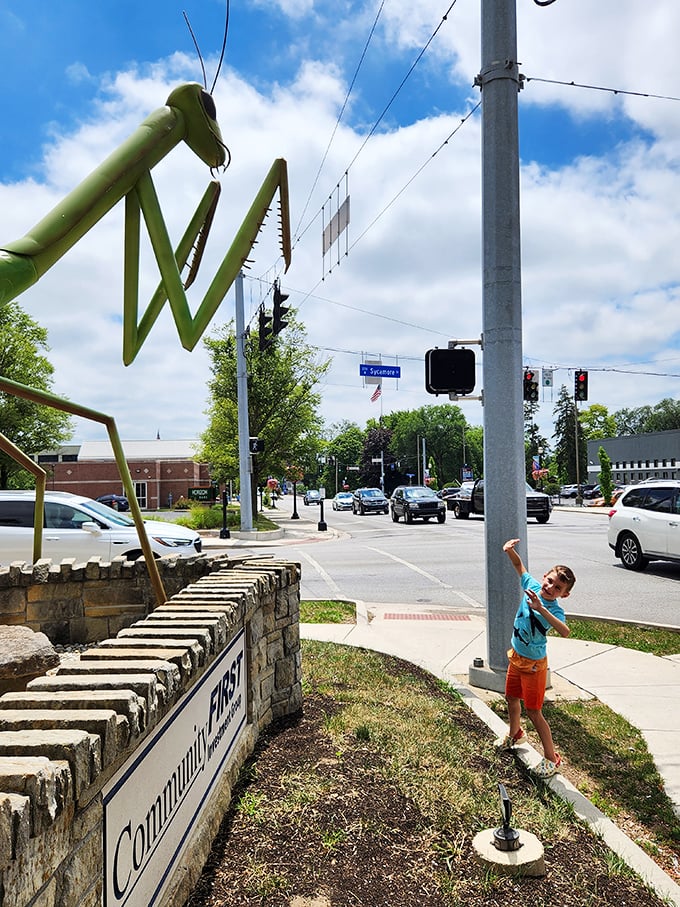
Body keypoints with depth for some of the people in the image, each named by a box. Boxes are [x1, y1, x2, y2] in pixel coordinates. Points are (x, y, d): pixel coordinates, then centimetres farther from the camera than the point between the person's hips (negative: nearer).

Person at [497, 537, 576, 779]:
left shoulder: (554, 609, -28)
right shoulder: (533, 586, -12)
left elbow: (564, 631, -48)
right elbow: (519, 565, 3)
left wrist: (541, 609, -55)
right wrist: (510, 550, -16)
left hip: (533, 664, -7)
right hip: (516, 658, 7)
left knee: (534, 712, 2)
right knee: (511, 698, 25)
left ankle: (551, 758, 19)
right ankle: (515, 735, 52)